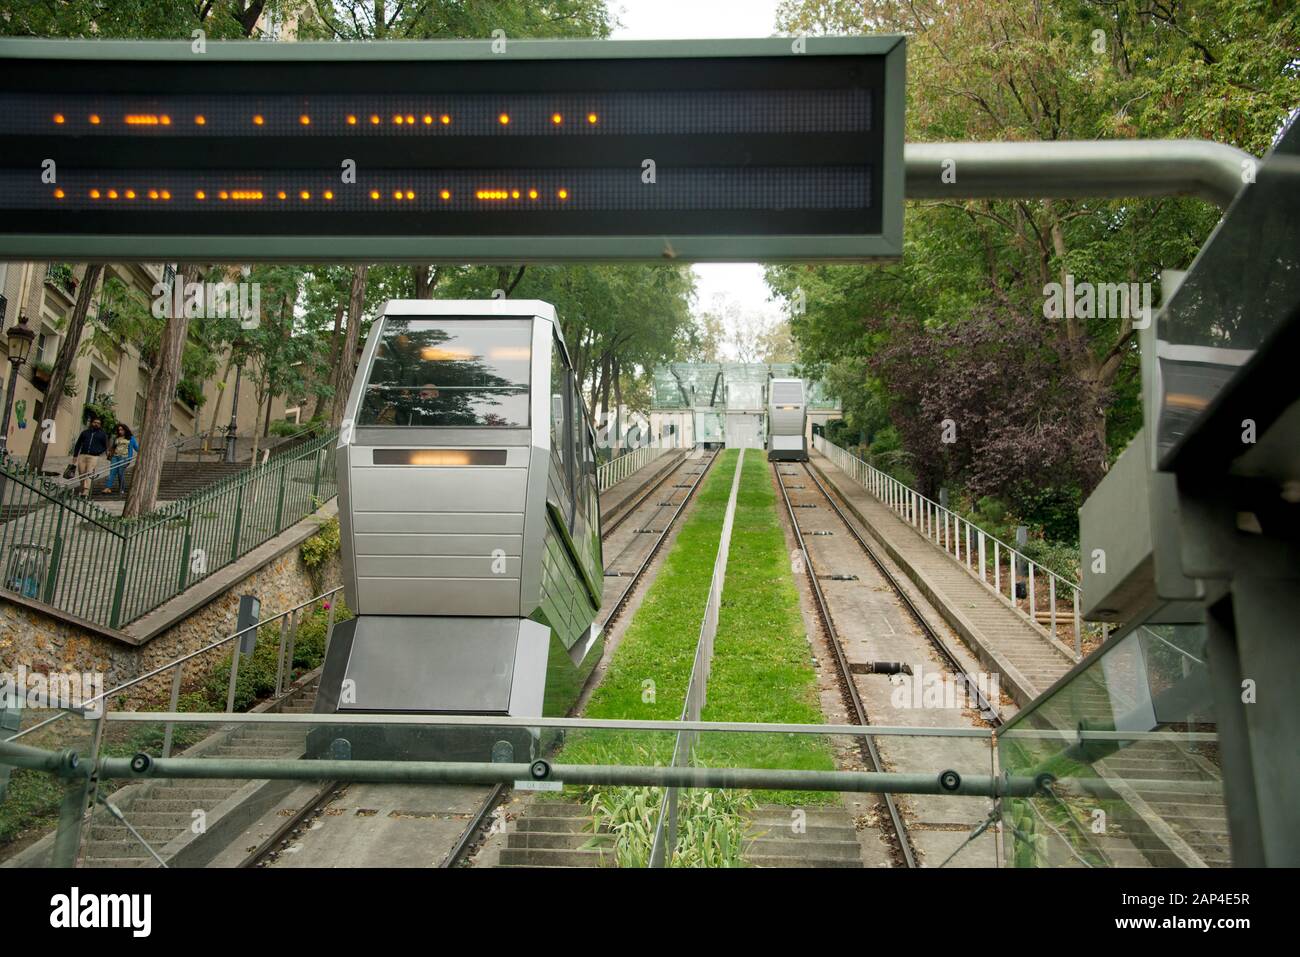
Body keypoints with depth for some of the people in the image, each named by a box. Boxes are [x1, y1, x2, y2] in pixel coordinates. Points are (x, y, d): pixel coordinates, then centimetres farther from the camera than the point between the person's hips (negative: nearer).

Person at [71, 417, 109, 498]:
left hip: (93, 457, -3)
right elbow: (78, 444, 19)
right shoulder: (85, 433, 19)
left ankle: (86, 493, -25)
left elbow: (105, 446, 14)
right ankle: (82, 491, 15)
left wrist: (98, 452, -2)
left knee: (89, 474, -16)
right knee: (81, 475, 2)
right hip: (82, 455, 3)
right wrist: (75, 455, 11)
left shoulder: (102, 434, 13)